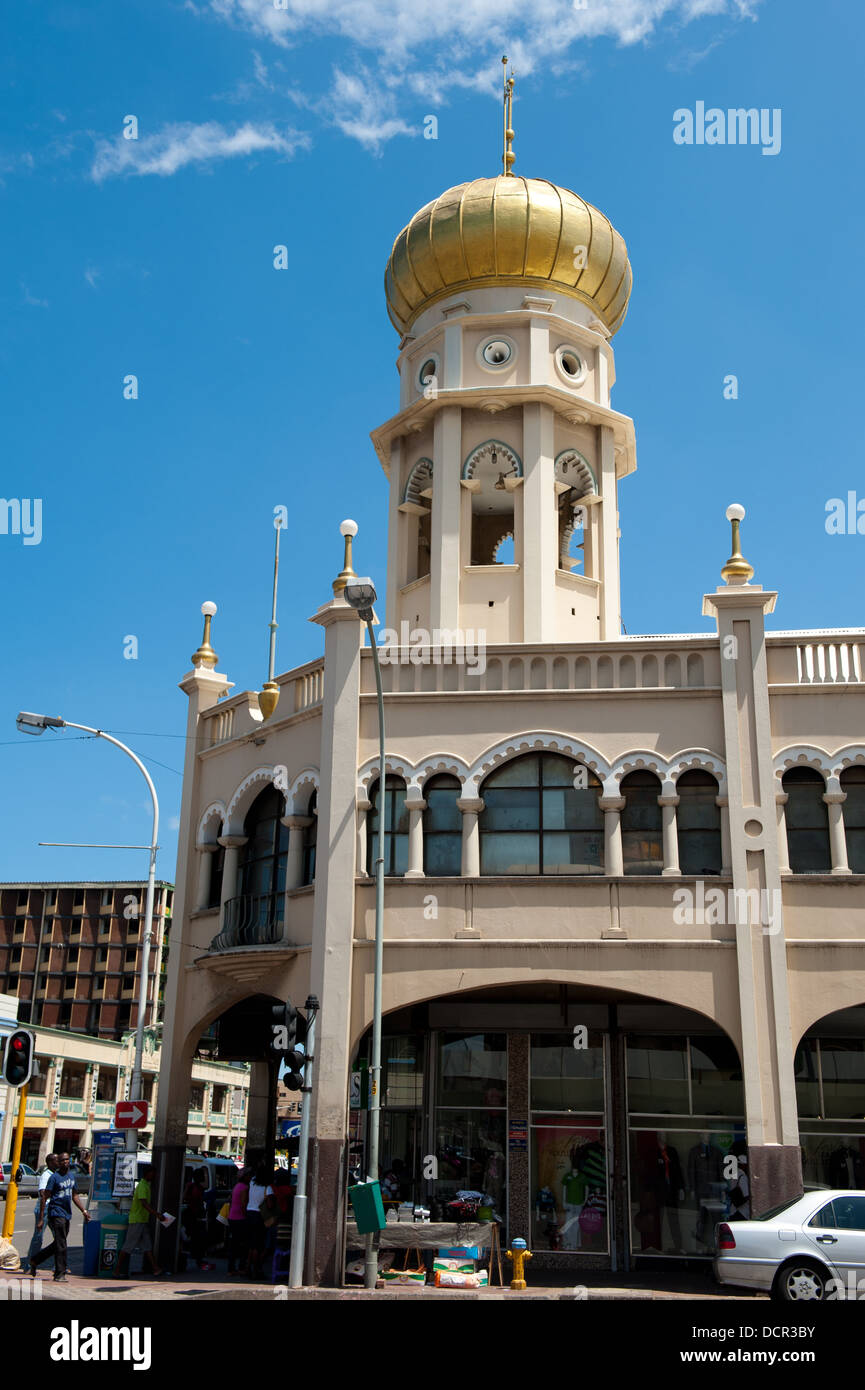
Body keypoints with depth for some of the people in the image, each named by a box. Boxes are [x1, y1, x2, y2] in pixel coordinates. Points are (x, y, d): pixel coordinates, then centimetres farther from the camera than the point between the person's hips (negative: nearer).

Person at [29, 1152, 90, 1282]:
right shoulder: (54, 1177, -8)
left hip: (67, 1215, 8)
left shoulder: (72, 1176, 14)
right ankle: (60, 1273, -3)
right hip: (56, 1213, -8)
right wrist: (40, 1218, -13)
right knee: (61, 1244, -9)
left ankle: (35, 1260, 31)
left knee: (58, 1244, 14)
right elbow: (44, 1197, -9)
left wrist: (84, 1210, 17)